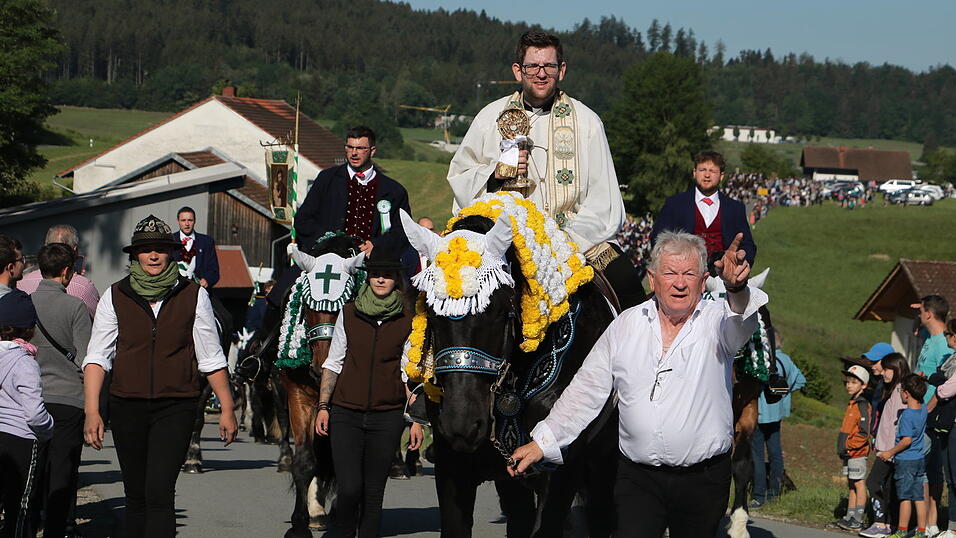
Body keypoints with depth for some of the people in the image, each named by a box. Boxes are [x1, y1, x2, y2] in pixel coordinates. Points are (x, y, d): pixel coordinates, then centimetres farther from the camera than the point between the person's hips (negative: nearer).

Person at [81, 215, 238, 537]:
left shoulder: (194, 296, 3)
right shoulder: (115, 297, 4)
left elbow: (211, 359, 9)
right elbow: (96, 357, 0)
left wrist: (227, 410, 8)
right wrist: (92, 411, -11)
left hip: (176, 406, -2)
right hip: (127, 407, 2)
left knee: (159, 492, -16)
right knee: (136, 496, 9)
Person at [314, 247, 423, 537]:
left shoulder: (407, 322, 3)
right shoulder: (348, 314, 5)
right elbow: (332, 364, 10)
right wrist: (323, 406, 3)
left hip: (387, 416, 0)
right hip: (346, 413, 0)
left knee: (374, 492, 2)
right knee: (349, 488, -11)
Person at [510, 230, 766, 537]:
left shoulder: (717, 321, -2)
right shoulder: (626, 325, 6)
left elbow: (743, 320, -27)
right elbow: (586, 391, 12)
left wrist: (737, 288, -50)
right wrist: (543, 441, 8)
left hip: (704, 480, -1)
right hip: (637, 478, 1)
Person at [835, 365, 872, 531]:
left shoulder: (862, 405, -14)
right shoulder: (852, 404, 15)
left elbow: (864, 433, -20)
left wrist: (848, 446, -17)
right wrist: (843, 448, 16)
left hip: (857, 452, -9)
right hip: (849, 453, 9)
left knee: (858, 484, -4)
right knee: (851, 485, 13)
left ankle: (858, 521, -1)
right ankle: (850, 517, 20)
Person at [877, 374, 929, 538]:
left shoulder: (907, 414, -19)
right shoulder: (923, 409, 2)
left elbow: (907, 440, -23)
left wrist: (890, 452, -14)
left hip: (906, 460, -7)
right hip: (919, 459, 7)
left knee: (905, 497, -1)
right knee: (919, 497, 8)